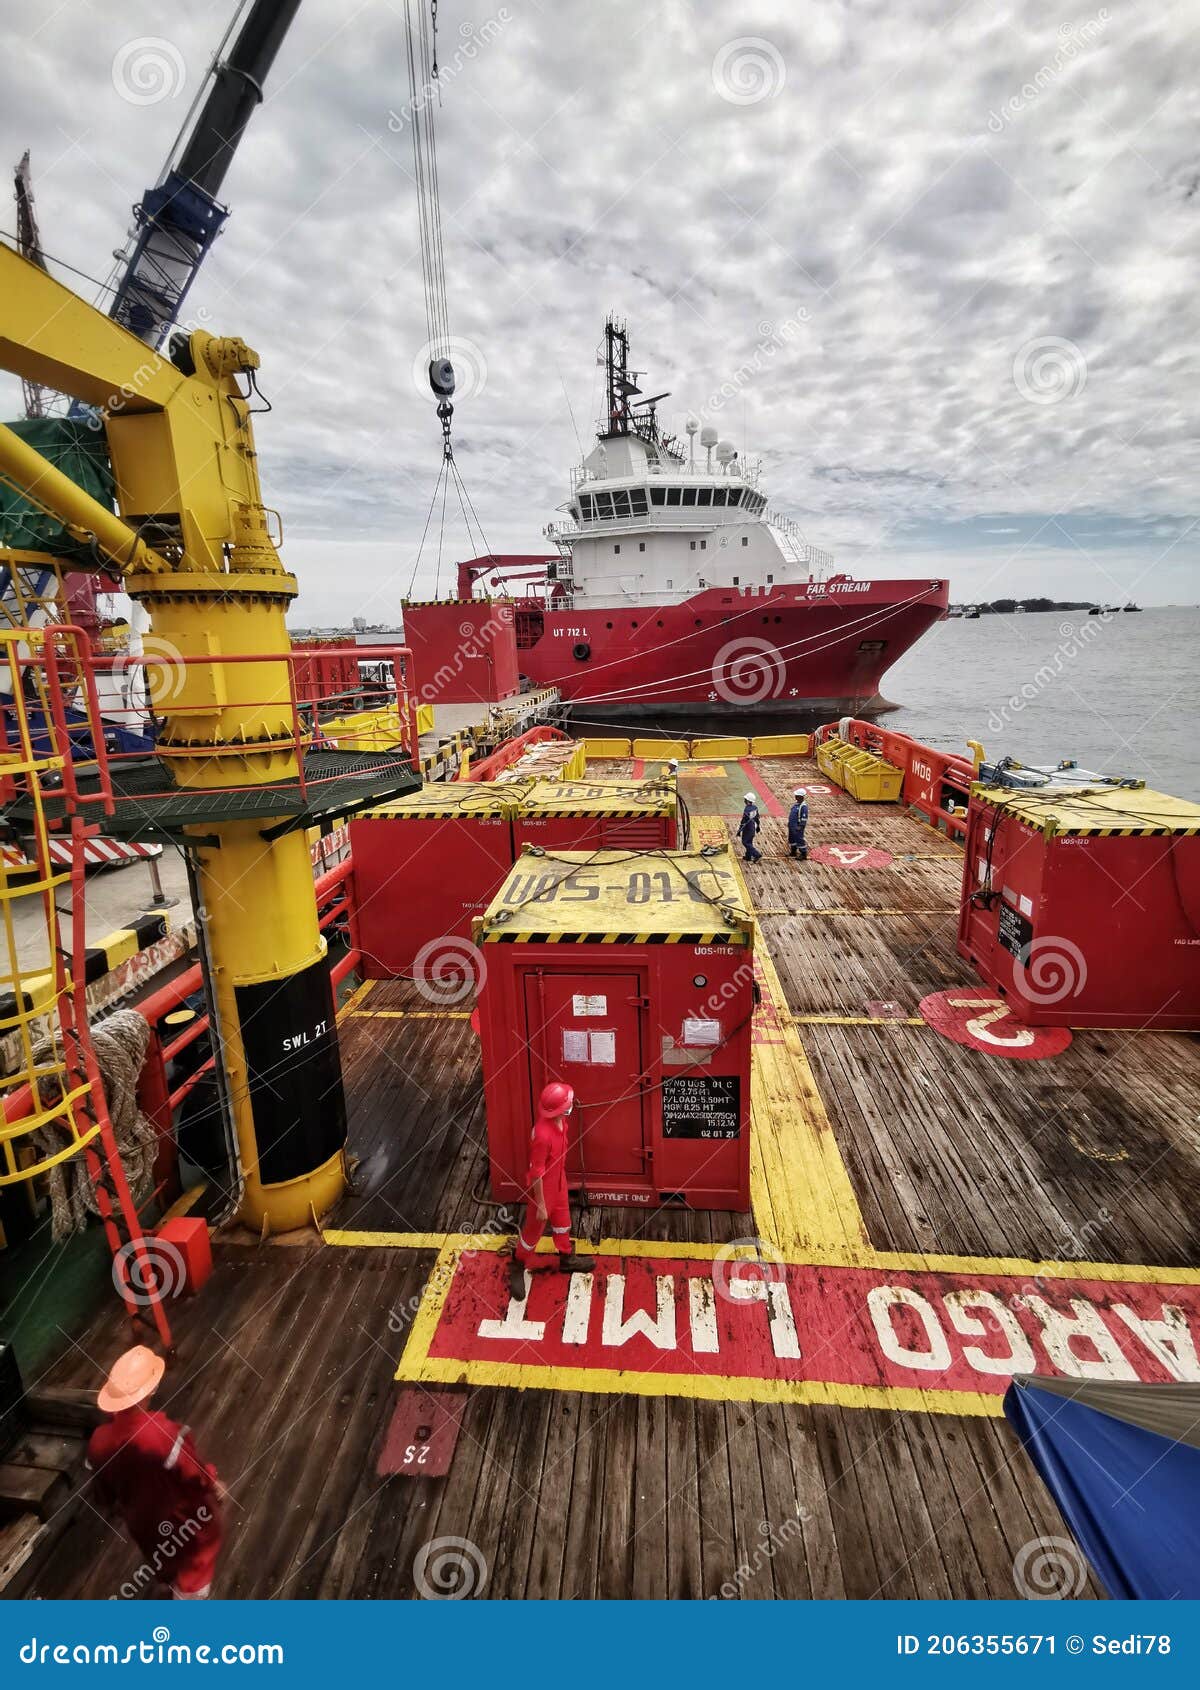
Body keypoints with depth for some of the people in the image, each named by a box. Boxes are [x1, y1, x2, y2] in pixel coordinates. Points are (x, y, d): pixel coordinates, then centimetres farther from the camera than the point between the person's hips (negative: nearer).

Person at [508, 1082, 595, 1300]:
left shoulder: (560, 1120, -14)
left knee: (562, 1219, 27)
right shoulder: (543, 1134, -40)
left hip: (559, 1180, 8)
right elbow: (536, 1173, -28)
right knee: (534, 1229, 15)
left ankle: (567, 1259, 51)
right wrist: (540, 1205, -18)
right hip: (543, 1187, -8)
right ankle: (517, 1267, 41)